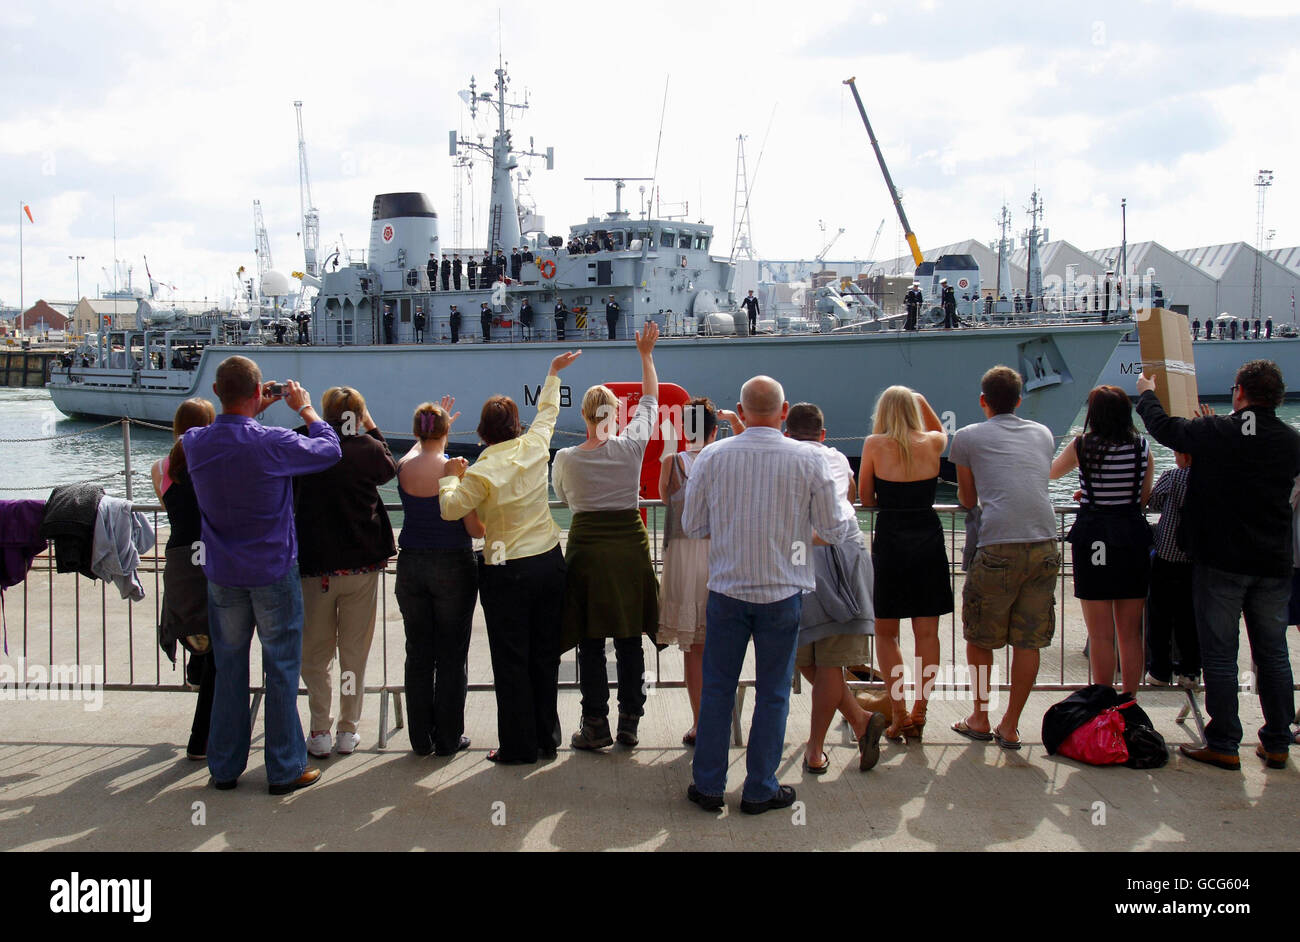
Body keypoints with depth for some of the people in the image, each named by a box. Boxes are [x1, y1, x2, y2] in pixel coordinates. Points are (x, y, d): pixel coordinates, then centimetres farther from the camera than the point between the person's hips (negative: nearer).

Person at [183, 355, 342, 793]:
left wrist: (255, 410, 19)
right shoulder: (274, 443, -20)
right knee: (281, 671, 6)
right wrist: (305, 407, 9)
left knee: (228, 670, 15)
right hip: (274, 574, -4)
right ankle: (285, 769, 13)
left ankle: (225, 767, 24)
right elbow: (330, 449, -4)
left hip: (222, 575, 4)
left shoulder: (195, 443, -6)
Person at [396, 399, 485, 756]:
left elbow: (419, 449, 25)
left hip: (411, 566, 4)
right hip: (453, 568, -4)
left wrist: (438, 425, 41)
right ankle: (448, 738, 12)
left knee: (418, 655, 11)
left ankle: (421, 738, 18)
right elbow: (475, 528, -13)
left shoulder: (404, 467, -1)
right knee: (452, 656, 6)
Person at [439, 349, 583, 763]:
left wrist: (450, 476, 4)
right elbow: (548, 411, 17)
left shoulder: (482, 472, -15)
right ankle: (547, 740, 21)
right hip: (549, 562, 5)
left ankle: (519, 745, 10)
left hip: (507, 574, -5)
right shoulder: (534, 448, -1)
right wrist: (554, 372, 32)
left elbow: (450, 508, -13)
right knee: (545, 656, 13)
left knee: (512, 662, 4)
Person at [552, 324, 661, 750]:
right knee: (629, 640, 9)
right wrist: (646, 354, 23)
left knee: (590, 642, 5)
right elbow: (650, 399, 12)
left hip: (586, 547, -1)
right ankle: (629, 723, 14)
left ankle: (595, 724, 9)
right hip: (630, 546, 1)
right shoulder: (631, 444, -6)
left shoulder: (565, 458, -6)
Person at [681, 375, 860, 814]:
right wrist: (852, 522, 20)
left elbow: (692, 526, 1)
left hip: (727, 591, 1)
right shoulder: (807, 460, -9)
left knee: (716, 687, 12)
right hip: (782, 593, -1)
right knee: (773, 692, 10)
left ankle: (708, 785, 19)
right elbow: (832, 529, -2)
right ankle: (760, 790, 18)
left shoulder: (711, 457, -6)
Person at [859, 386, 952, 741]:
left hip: (890, 541, -2)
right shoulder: (932, 443, 2)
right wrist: (922, 402, 22)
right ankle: (919, 714, 11)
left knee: (886, 632, 9)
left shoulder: (875, 444, -5)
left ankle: (898, 714, 4)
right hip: (929, 540, 2)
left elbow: (865, 498, 3)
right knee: (927, 633, 8)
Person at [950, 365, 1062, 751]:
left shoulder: (968, 437, 9)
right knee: (1029, 642, 9)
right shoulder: (1043, 434, 18)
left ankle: (980, 720, 21)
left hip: (998, 548, -3)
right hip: (1044, 545, 3)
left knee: (979, 637, 13)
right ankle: (1010, 727, 13)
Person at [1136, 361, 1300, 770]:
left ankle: (1223, 745, 5)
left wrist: (1146, 393, 19)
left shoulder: (1216, 433, -14)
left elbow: (1165, 428, -1)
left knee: (1219, 653, 2)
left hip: (1221, 560, -4)